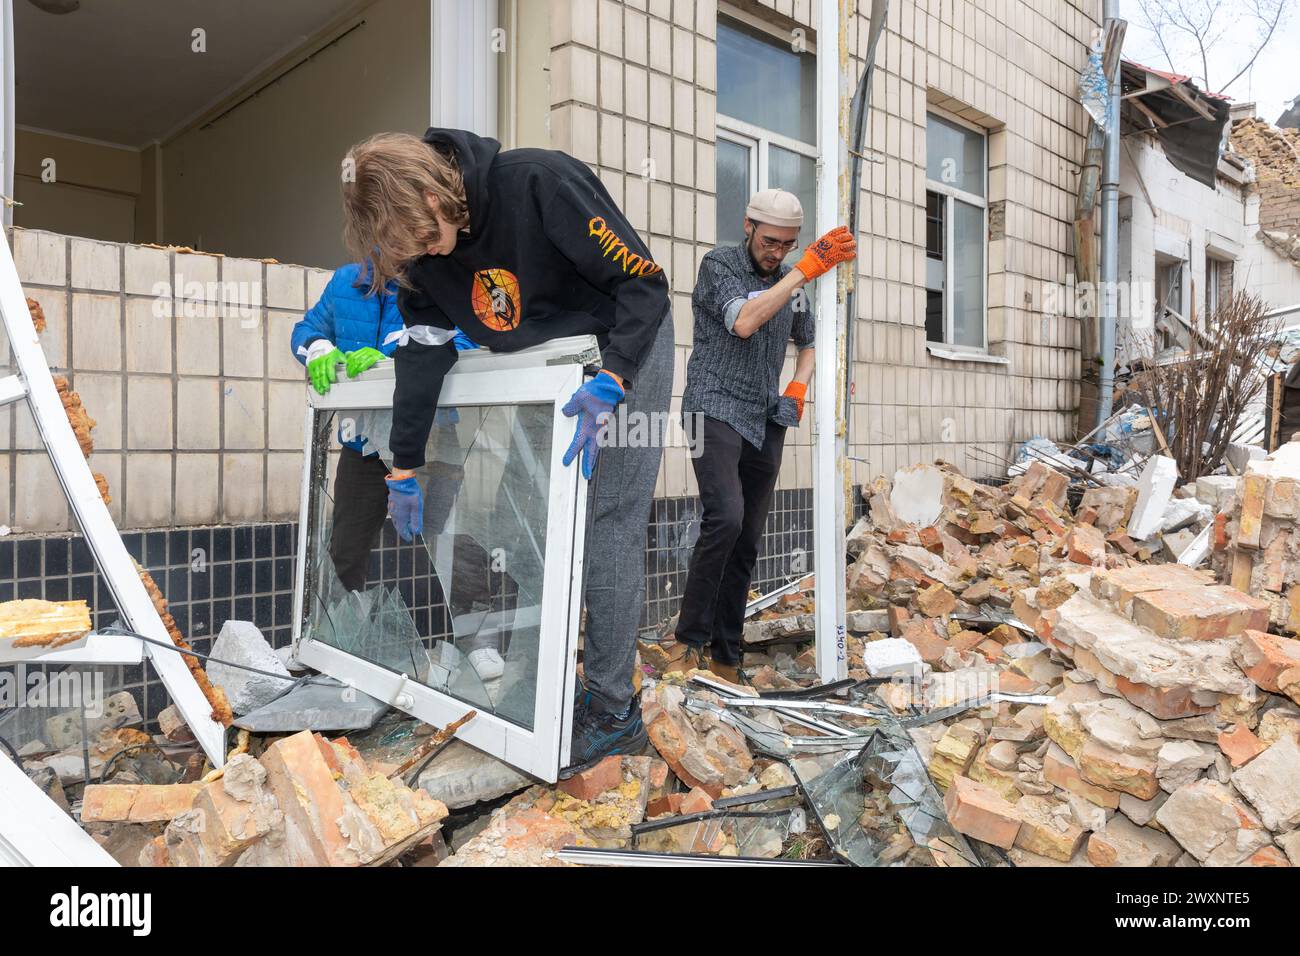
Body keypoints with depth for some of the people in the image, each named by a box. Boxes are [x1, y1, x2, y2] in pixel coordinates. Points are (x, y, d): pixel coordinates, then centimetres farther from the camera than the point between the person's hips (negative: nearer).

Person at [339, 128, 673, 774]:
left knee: (608, 525, -11)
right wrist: (404, 470, 2)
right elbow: (422, 353, 0)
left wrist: (610, 386, -37)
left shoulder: (540, 182, -28)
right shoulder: (423, 247, -8)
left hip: (626, 347, -6)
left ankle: (613, 710, -2)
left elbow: (645, 282, -25)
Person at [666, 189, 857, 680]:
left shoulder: (792, 280, 14)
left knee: (748, 540, 4)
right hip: (716, 410, -5)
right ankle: (690, 639, -9)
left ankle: (725, 657, 13)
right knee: (725, 518, -25)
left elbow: (809, 343, 28)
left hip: (765, 422, 6)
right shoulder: (719, 263, -3)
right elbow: (743, 322, -21)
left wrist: (797, 387, 8)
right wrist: (806, 270, -20)